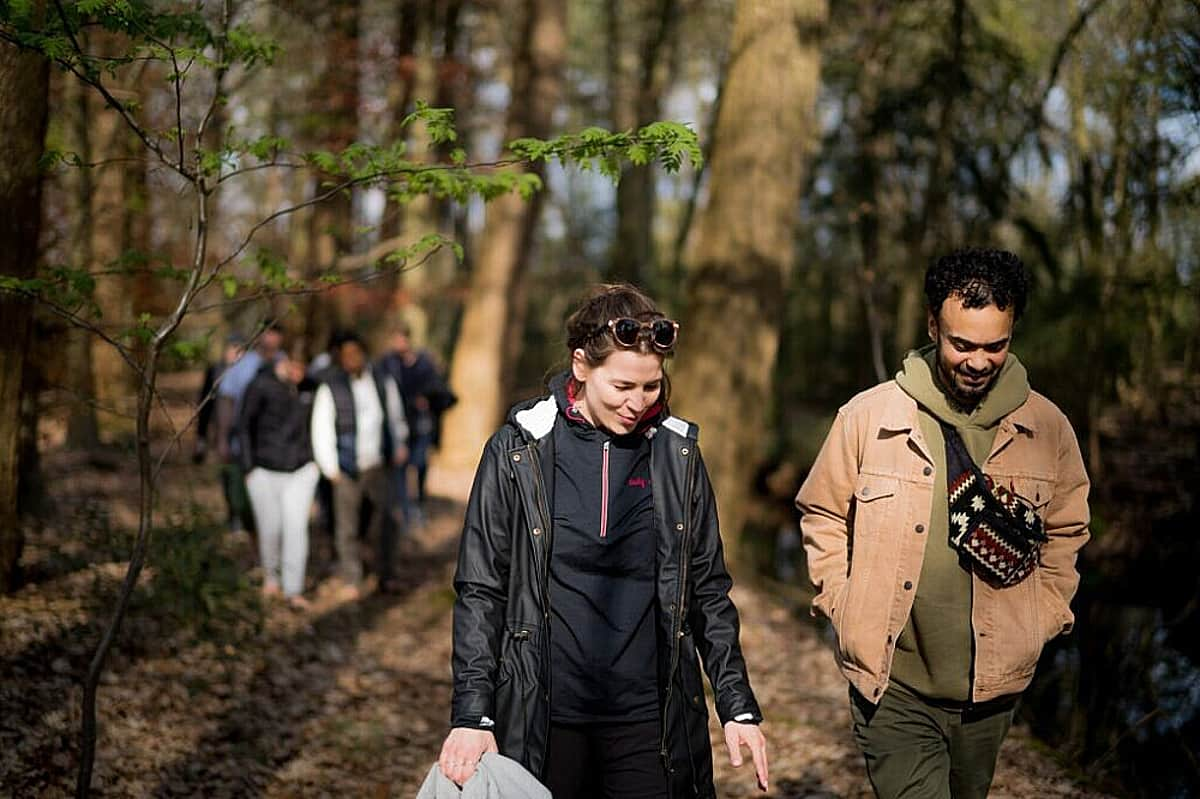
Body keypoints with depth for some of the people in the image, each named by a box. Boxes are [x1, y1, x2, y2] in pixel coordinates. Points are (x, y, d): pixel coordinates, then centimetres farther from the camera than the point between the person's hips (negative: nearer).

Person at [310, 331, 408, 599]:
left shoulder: (384, 384, 6)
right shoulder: (330, 389, -4)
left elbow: (395, 418, 21)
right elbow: (322, 430, -3)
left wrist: (399, 446, 15)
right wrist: (330, 467, -6)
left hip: (377, 466, 3)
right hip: (346, 469, -3)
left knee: (385, 523, 1)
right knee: (347, 527, 2)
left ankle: (385, 575, 14)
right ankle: (351, 580, 12)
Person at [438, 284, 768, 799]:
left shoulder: (676, 453, 3)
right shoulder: (518, 451, -3)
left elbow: (708, 591, 9)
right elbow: (480, 591, -1)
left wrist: (738, 708, 6)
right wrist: (471, 716, -8)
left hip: (652, 717, 2)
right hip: (544, 720, -1)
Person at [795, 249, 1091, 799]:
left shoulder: (1047, 429, 1)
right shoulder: (869, 417, -4)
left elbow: (1066, 532, 16)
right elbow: (822, 516, 9)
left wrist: (1043, 620, 8)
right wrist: (843, 604, 1)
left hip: (992, 686, 3)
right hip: (890, 679, -2)